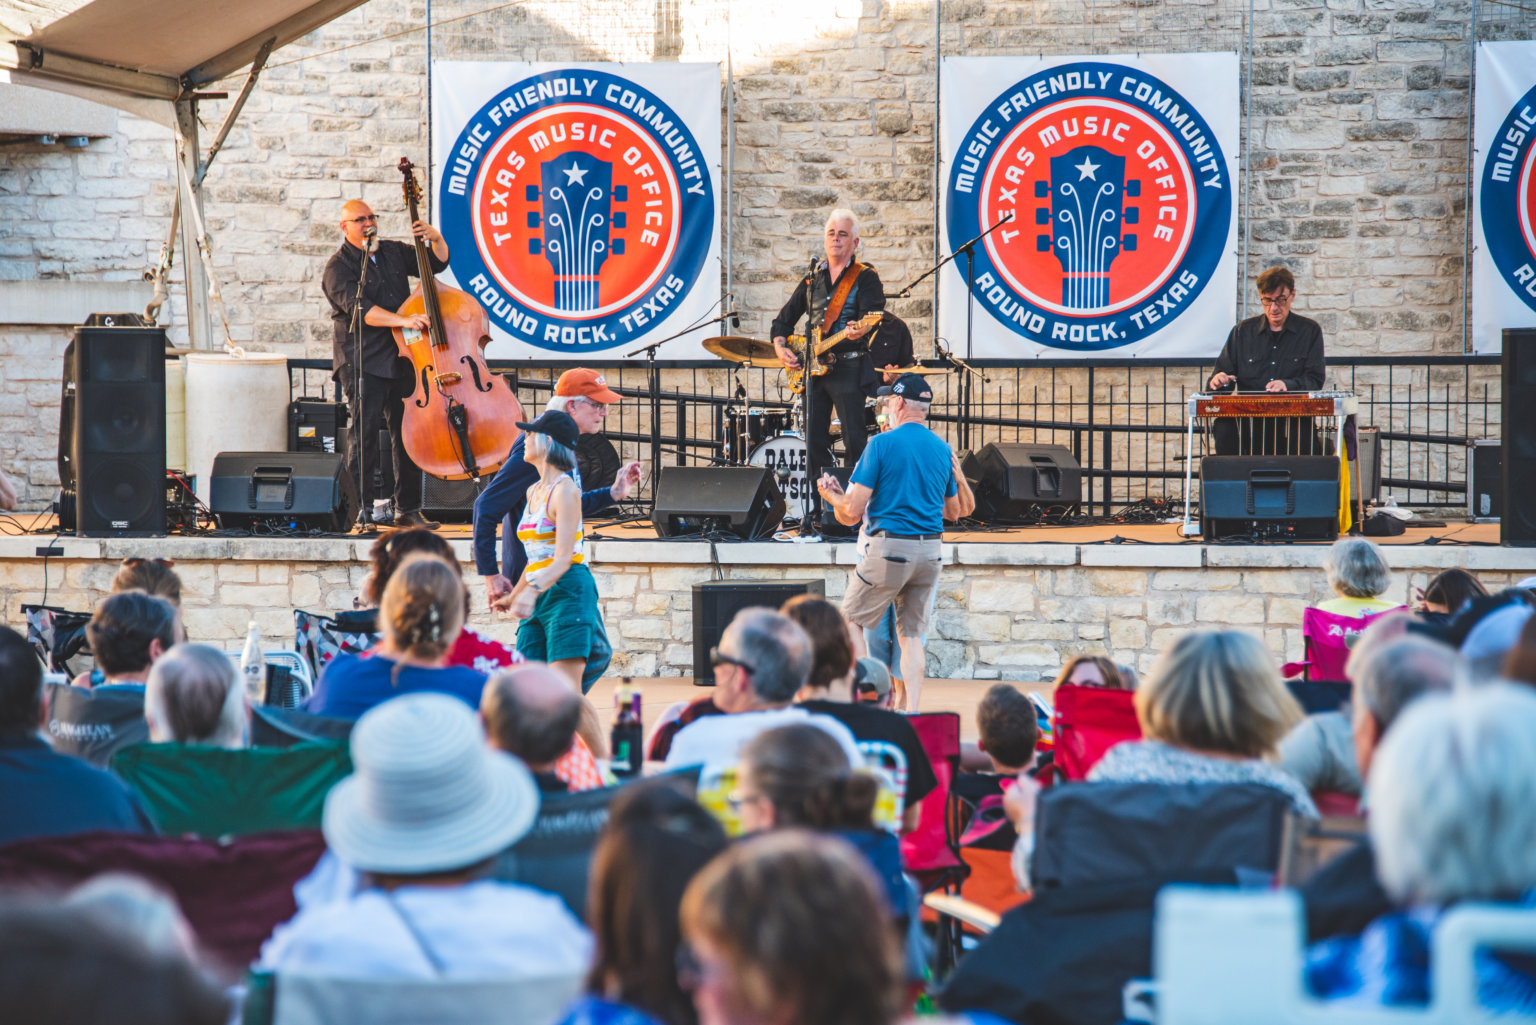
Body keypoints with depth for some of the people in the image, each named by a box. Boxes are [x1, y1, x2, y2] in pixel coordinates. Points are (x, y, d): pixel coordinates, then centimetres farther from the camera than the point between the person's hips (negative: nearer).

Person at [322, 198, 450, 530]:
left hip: (400, 360, 6)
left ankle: (408, 509, 13)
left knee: (407, 431, 7)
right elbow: (360, 309, -21)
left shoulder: (393, 252, 14)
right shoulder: (338, 268, -6)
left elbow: (436, 264, 22)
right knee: (365, 433, -9)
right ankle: (363, 510, -7)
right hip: (362, 363, -6)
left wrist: (436, 239, 0)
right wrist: (403, 321, -32)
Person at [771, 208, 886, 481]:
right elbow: (785, 318, 23)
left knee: (855, 442, -9)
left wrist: (858, 331, -38)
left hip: (848, 368, -5)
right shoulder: (812, 279, 17)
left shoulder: (865, 278, 1)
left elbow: (872, 316, -16)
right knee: (814, 441, 5)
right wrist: (781, 347, 5)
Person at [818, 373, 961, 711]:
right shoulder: (942, 449, 9)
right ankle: (910, 711, 4)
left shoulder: (882, 444, -8)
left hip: (889, 547, -5)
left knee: (852, 623, 8)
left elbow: (852, 514, -10)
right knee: (911, 635, 11)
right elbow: (953, 511, 21)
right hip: (931, 551, 5)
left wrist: (831, 494, 11)